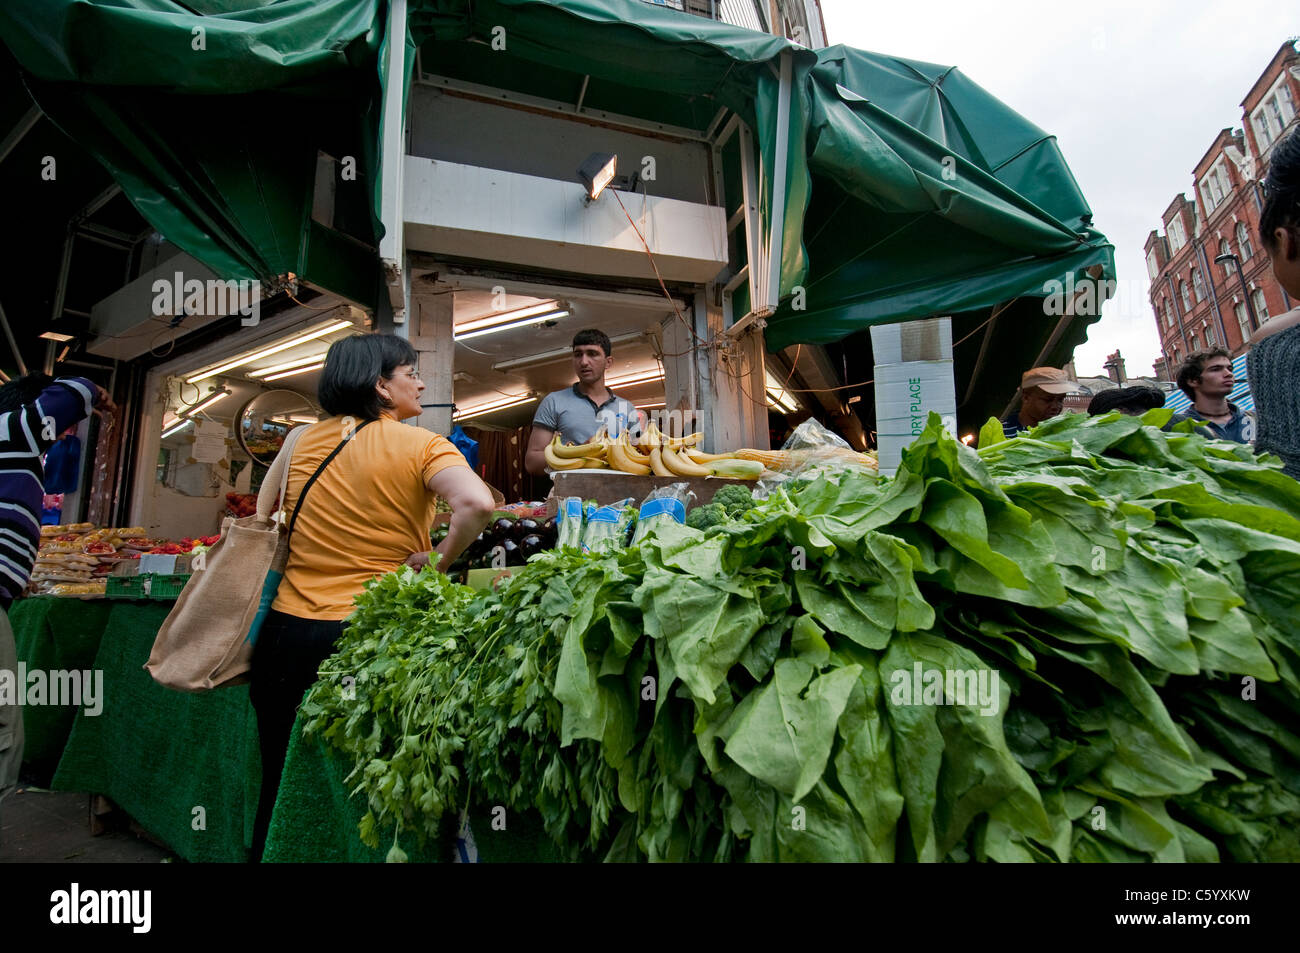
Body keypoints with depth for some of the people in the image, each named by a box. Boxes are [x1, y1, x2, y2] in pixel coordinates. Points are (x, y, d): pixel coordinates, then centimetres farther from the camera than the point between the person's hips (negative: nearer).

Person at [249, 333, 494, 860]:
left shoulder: (304, 440, 6)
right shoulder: (419, 445, -10)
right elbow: (477, 504, -27)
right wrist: (438, 560, -13)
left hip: (289, 626, 5)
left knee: (280, 791, 21)